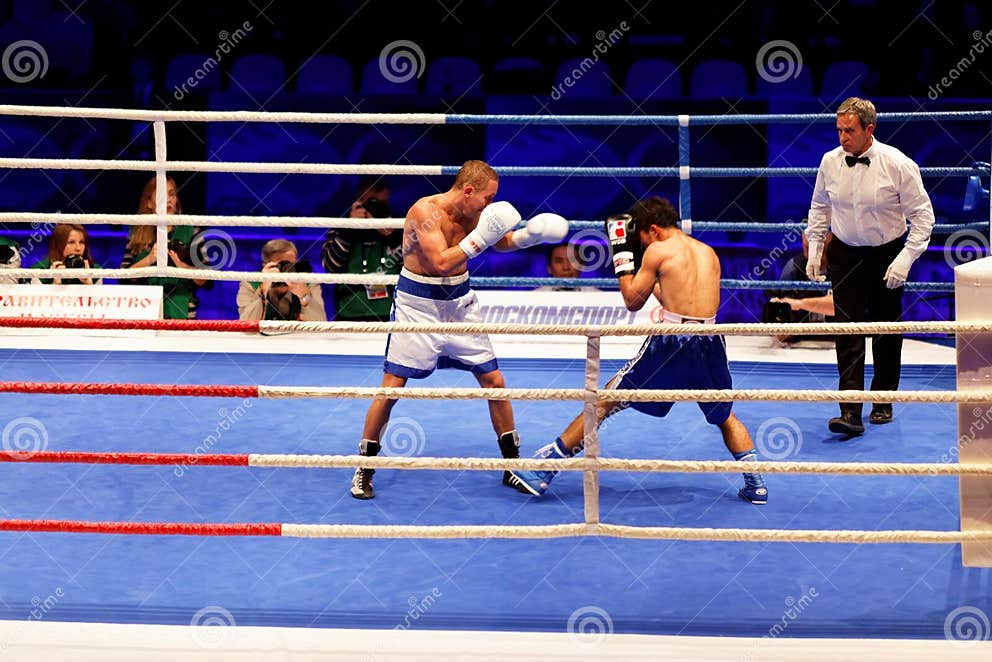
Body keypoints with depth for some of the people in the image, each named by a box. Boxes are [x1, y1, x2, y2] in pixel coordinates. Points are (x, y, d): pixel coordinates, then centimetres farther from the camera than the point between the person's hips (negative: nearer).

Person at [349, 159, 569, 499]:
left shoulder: (473, 213, -2)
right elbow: (441, 262, -30)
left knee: (494, 381, 4)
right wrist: (480, 237, -30)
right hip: (418, 303, -6)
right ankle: (364, 470, 9)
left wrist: (530, 235, -3)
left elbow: (501, 241, 16)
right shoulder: (425, 211, -21)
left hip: (460, 302, 6)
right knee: (392, 385, -4)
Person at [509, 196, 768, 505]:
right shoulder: (709, 253, 16)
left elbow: (633, 301, 8)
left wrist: (621, 252, 15)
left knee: (604, 402, 7)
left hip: (670, 344, -4)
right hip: (709, 345, 4)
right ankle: (755, 484, 19)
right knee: (725, 417, 28)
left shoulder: (658, 250, 0)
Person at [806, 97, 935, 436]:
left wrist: (905, 259, -18)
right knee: (847, 330, -8)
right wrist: (814, 249, 5)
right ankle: (850, 412, -13)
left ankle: (883, 402, 27)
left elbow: (923, 214, -10)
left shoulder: (898, 164, -16)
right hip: (845, 255, 2)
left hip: (886, 255, -2)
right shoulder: (830, 162, -5)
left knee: (886, 331, 9)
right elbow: (819, 207, 11)